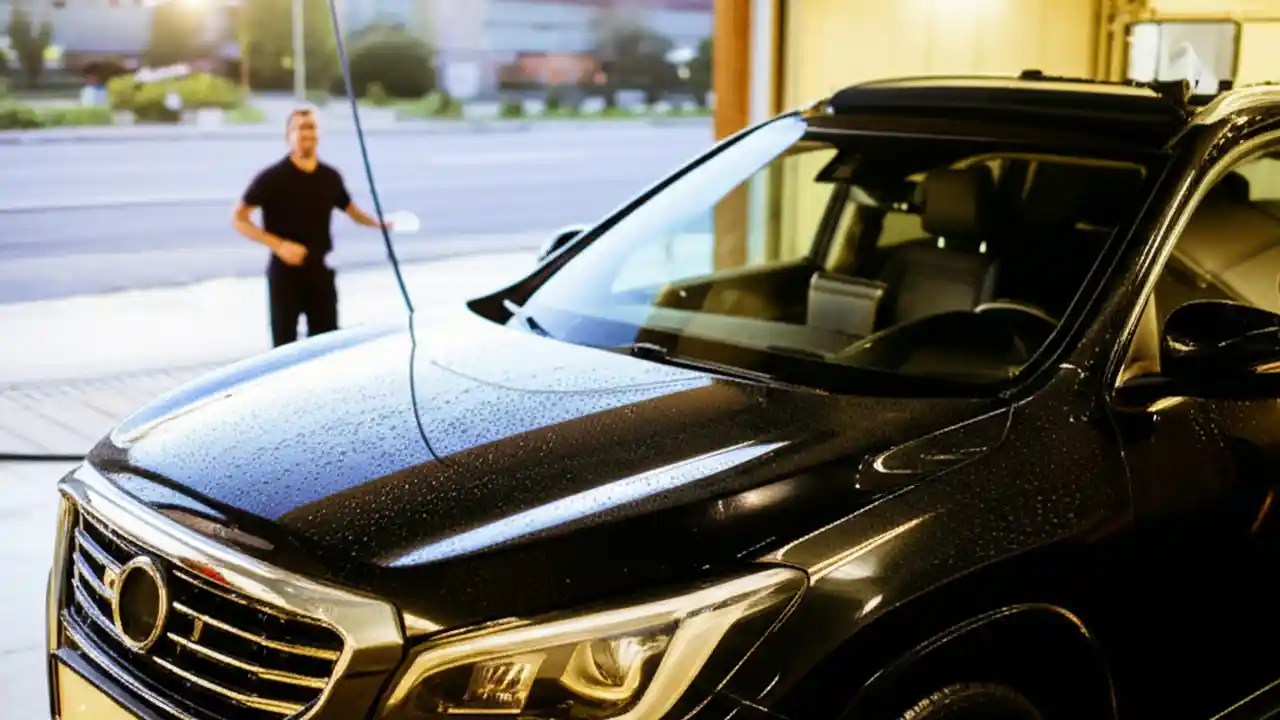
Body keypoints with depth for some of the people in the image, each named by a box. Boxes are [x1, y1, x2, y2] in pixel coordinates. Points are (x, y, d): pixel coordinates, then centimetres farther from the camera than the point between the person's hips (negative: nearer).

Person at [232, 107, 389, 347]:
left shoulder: (330, 177, 5)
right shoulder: (272, 177, -9)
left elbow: (351, 210, 20)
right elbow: (238, 219, -9)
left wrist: (377, 222, 1)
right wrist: (278, 244, -20)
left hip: (322, 271, 4)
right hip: (285, 272, -4)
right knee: (285, 344, 2)